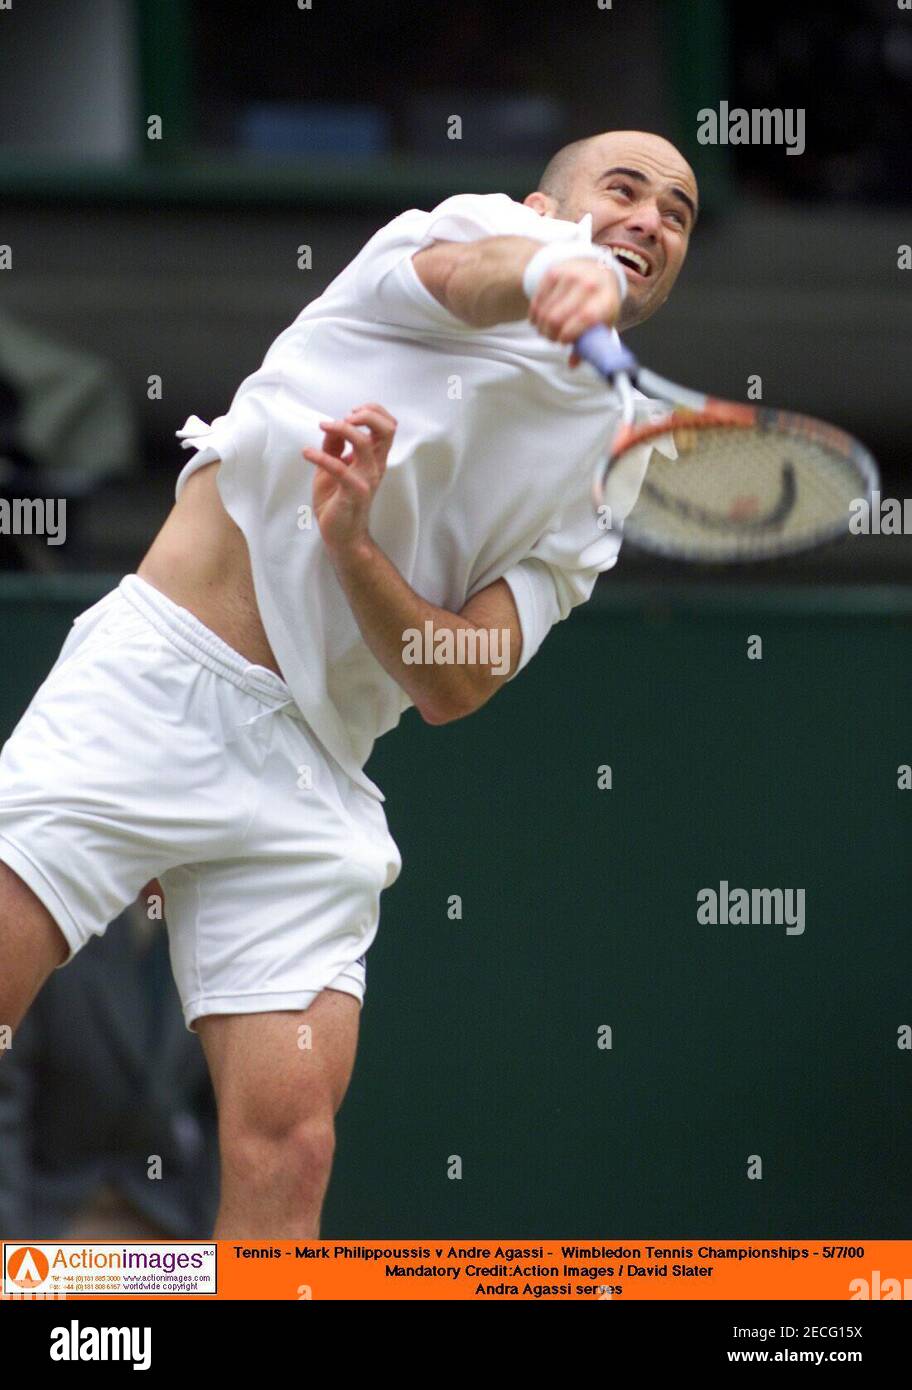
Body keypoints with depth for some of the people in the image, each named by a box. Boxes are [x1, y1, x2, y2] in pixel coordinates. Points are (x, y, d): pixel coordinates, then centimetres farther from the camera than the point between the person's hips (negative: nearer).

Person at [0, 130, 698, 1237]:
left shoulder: (602, 487, 18)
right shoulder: (487, 224, 7)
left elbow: (452, 686, 5)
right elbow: (473, 272, -21)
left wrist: (351, 544, -15)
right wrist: (561, 269, -46)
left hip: (310, 783, 4)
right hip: (155, 679, -4)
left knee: (288, 1149, -12)